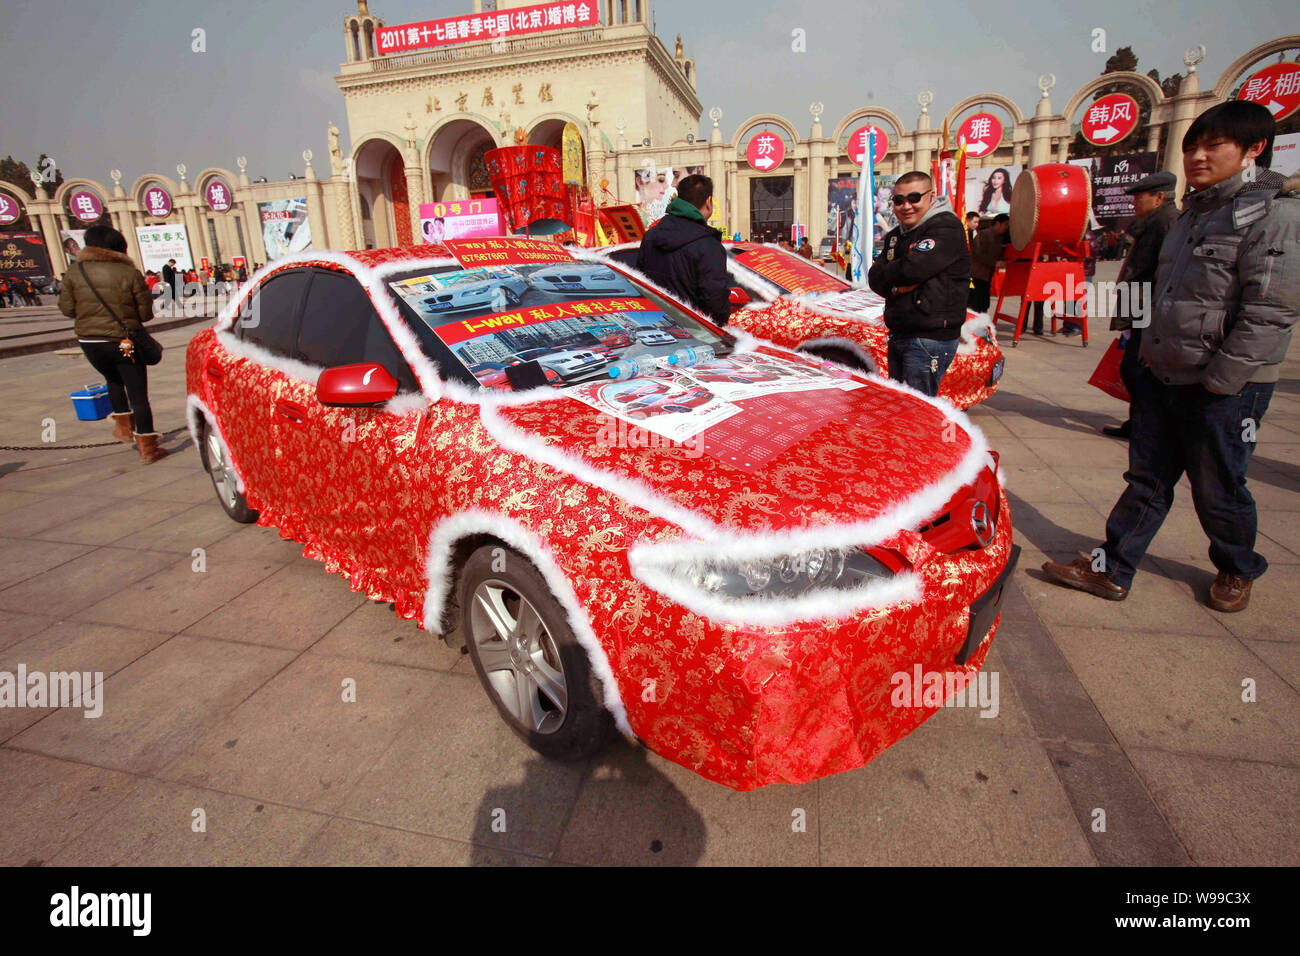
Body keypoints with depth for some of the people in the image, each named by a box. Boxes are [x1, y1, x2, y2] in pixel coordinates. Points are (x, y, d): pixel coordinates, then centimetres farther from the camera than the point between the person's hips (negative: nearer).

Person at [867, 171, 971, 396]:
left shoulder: (947, 228, -9)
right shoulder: (896, 236, 18)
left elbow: (913, 268, -22)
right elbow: (874, 279, 9)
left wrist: (887, 272, -1)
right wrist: (895, 288, -12)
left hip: (930, 338, -9)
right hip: (898, 335, 9)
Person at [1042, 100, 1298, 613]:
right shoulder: (1195, 211, 14)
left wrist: (1217, 381, -19)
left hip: (1224, 387, -7)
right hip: (1162, 375, 7)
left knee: (1218, 491, 8)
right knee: (1147, 480, 10)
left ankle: (1236, 570, 32)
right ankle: (1111, 570, 15)